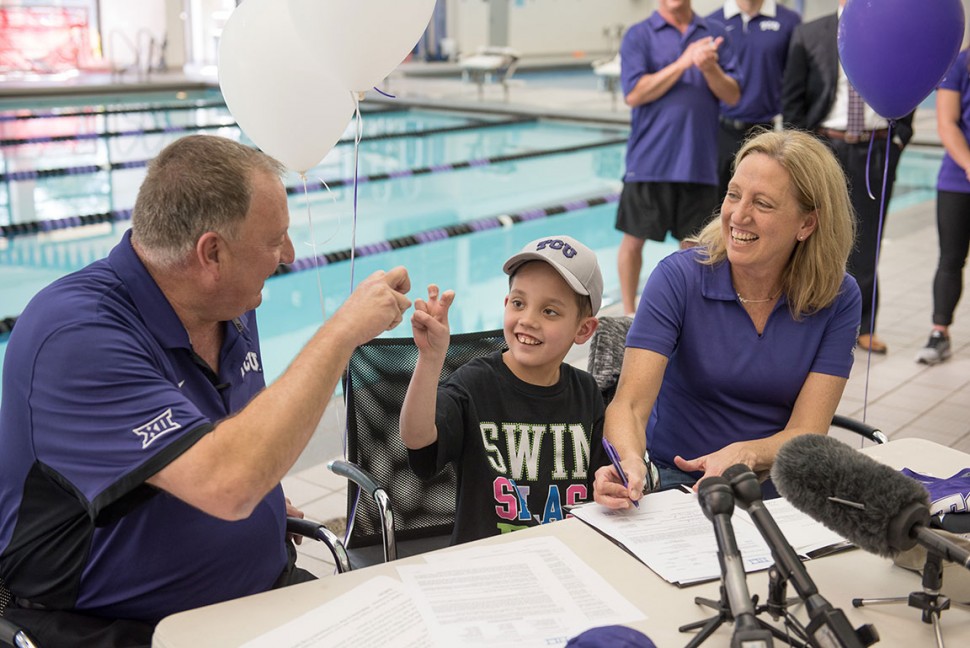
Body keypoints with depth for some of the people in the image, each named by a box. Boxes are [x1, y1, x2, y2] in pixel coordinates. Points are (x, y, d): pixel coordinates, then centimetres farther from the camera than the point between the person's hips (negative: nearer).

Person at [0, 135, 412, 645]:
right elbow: (226, 485, -34)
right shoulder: (77, 334, -23)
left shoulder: (231, 307, 4)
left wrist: (262, 499, 6)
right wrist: (342, 331, -27)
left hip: (271, 588, 7)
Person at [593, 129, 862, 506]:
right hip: (679, 479, -1)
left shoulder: (837, 297, -3)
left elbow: (807, 432, -7)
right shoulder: (679, 278, -9)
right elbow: (629, 403, -18)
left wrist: (743, 455, -29)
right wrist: (629, 462, -41)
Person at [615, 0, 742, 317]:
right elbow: (634, 93, -12)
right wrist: (684, 62, -16)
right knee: (634, 239, 5)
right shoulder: (639, 35, 0)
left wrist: (710, 68, -15)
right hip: (650, 158, -2)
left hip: (699, 160, 3)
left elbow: (732, 95, 4)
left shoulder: (714, 34, 8)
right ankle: (628, 312, 20)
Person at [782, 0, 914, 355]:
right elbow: (792, 97, 3)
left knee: (867, 240, 6)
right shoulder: (808, 35, 2)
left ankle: (863, 326, 16)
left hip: (876, 151, 1)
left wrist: (898, 139, -3)